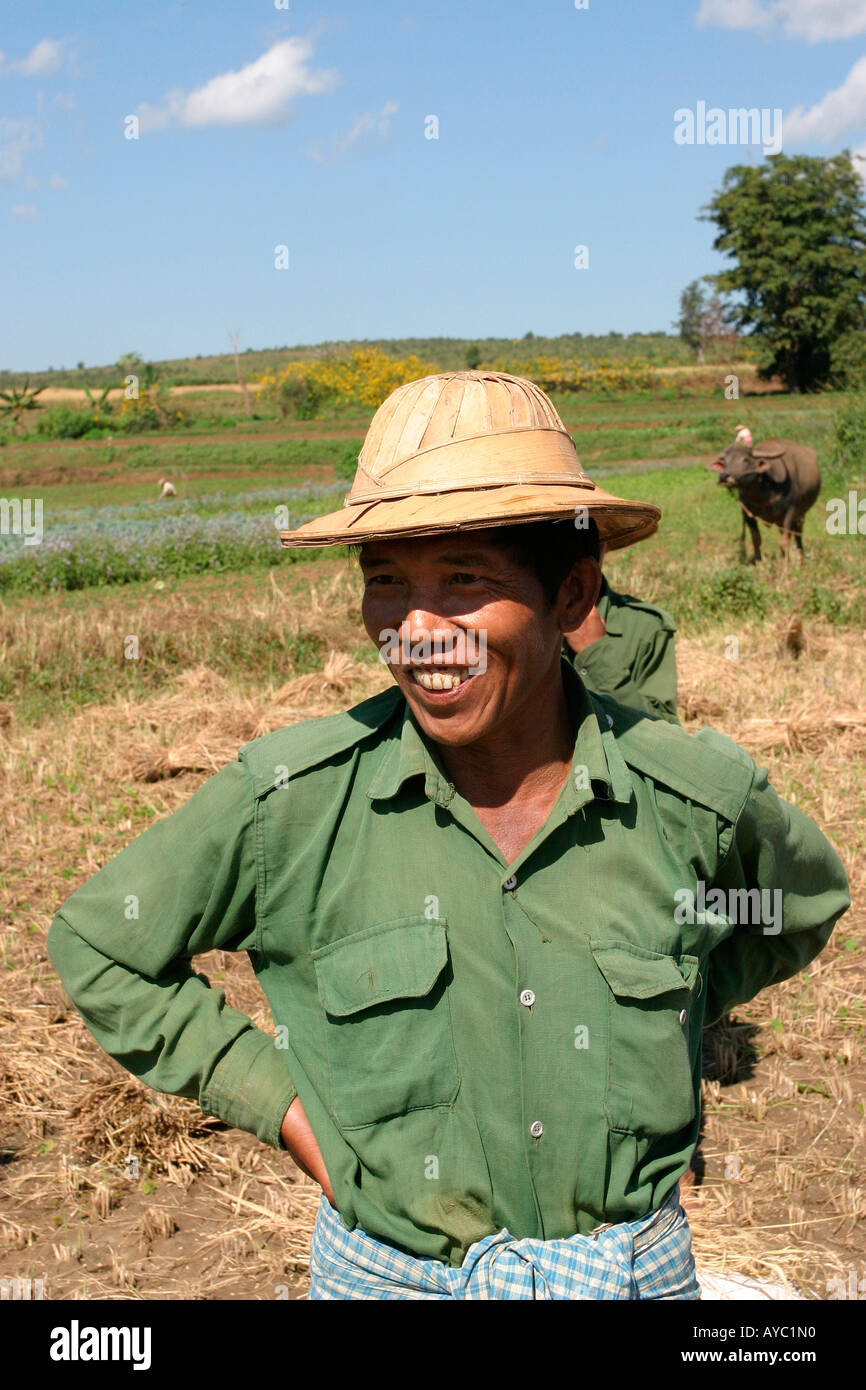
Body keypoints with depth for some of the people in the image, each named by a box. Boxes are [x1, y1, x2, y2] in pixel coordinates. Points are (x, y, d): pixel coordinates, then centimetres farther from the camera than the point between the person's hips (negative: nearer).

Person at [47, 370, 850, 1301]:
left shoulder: (700, 795, -13)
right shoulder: (292, 800, -17)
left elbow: (806, 906, 10)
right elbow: (98, 947, -3)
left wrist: (656, 1023, -1)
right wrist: (280, 1103, -7)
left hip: (640, 1268, 1)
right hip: (386, 1272, 0)